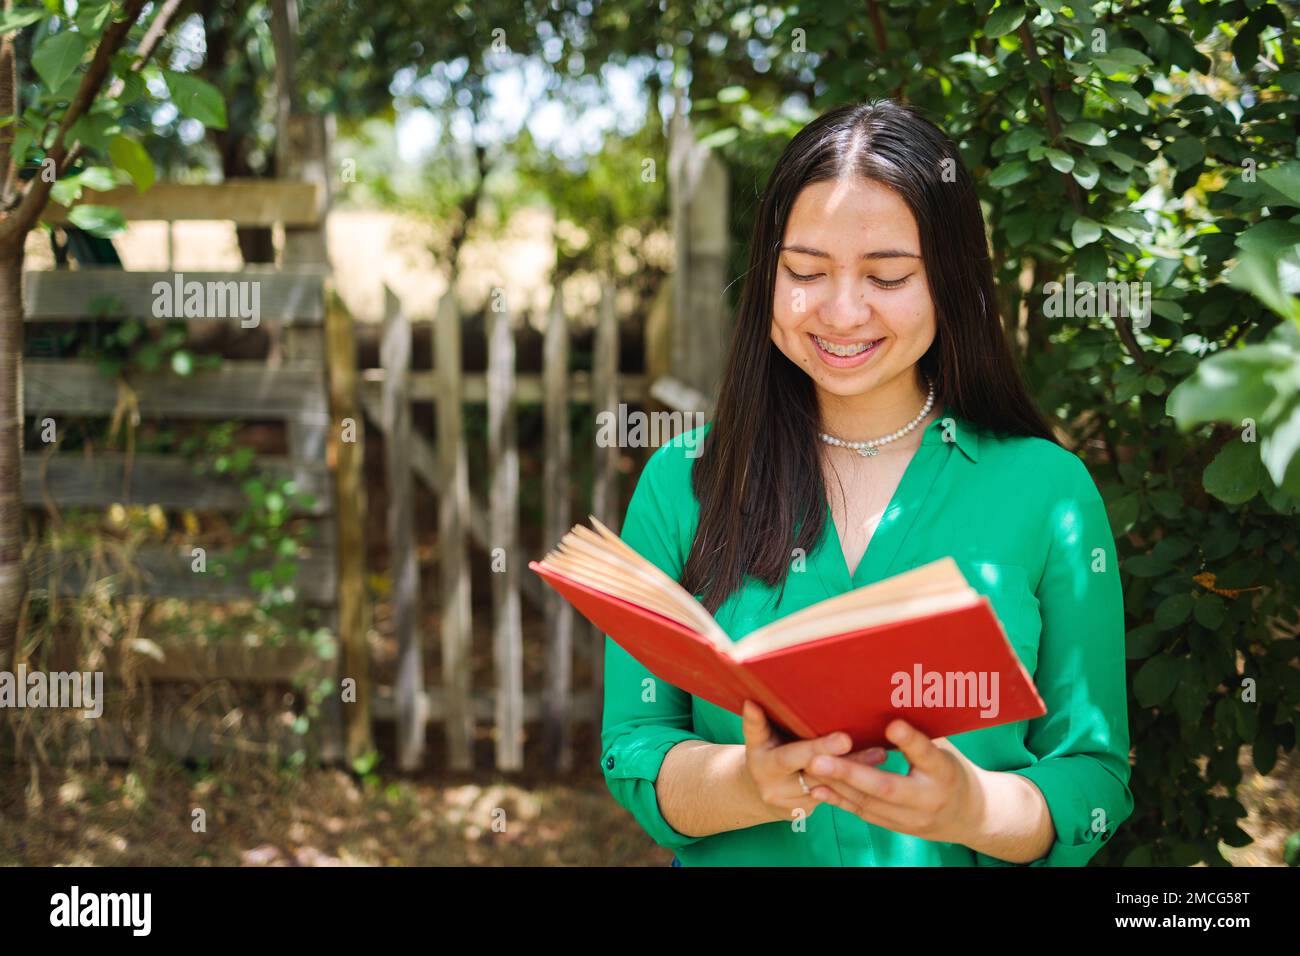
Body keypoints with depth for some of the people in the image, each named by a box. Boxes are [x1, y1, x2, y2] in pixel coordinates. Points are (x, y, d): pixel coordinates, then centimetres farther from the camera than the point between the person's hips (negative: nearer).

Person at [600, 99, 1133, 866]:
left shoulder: (1048, 491, 1)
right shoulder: (681, 485, 4)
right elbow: (633, 750, 2)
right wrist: (750, 785, -17)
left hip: (955, 857, 0)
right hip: (736, 859, 1)